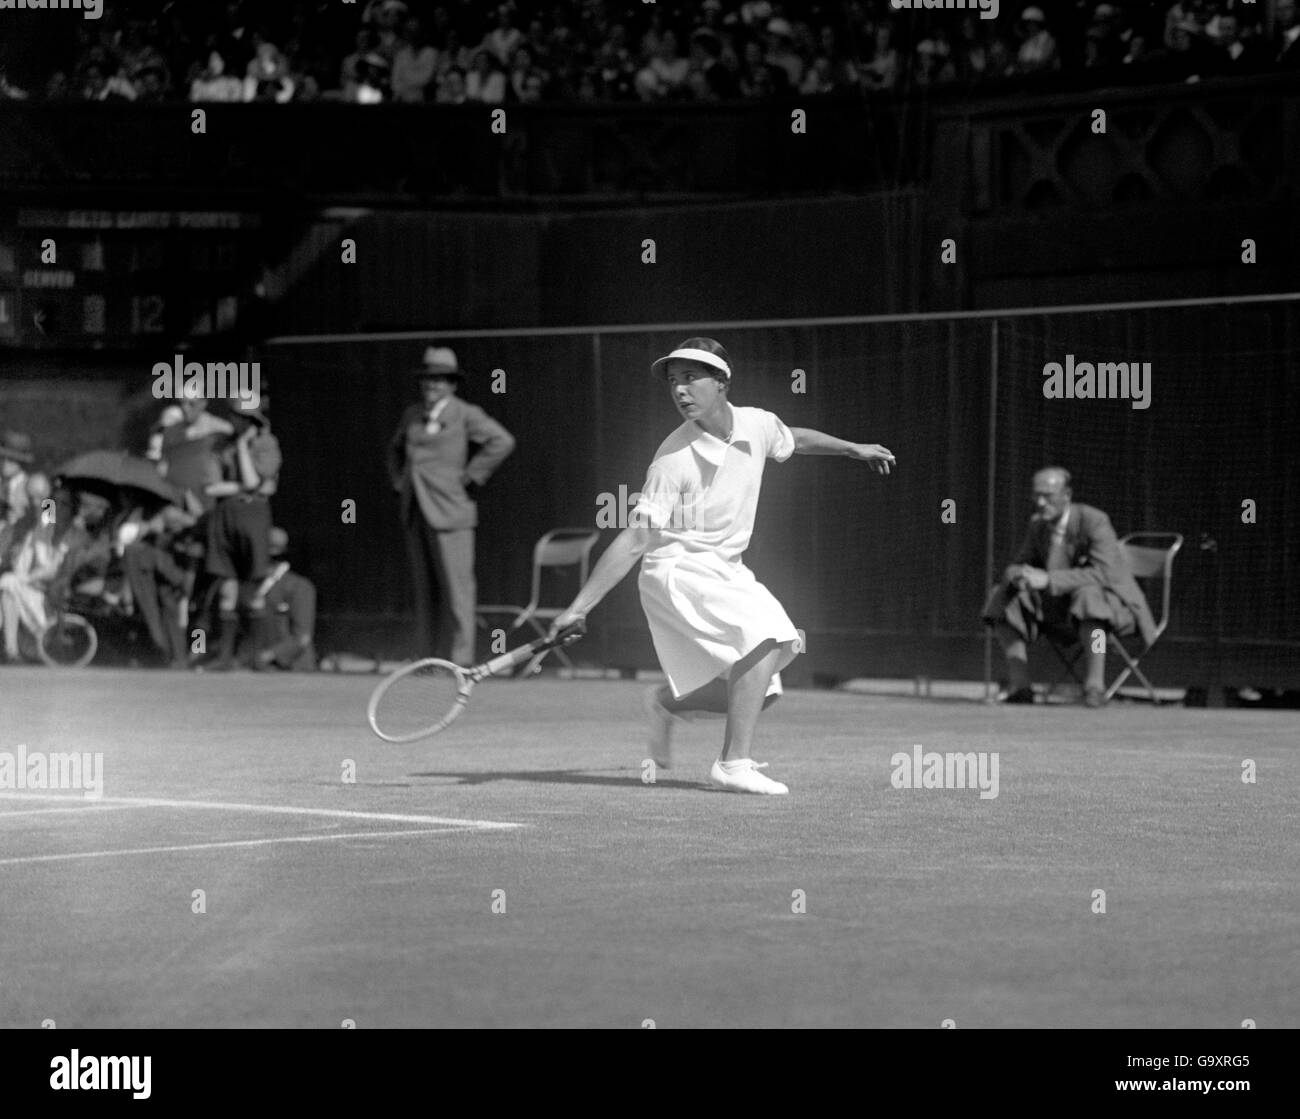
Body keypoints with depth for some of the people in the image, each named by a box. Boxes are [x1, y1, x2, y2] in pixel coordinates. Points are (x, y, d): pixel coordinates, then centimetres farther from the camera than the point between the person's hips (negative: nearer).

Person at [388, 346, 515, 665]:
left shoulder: (465, 414, -3)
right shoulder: (412, 414, 15)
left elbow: (502, 441, -13)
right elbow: (396, 447, 34)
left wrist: (470, 476, -12)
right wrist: (399, 479, 19)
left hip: (448, 512, -6)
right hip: (415, 512, 6)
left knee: (456, 585, -9)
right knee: (425, 588, 7)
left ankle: (459, 657, -10)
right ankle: (429, 655, 10)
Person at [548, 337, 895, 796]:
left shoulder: (756, 424, -4)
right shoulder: (675, 458, -19)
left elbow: (794, 439, 23)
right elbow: (633, 541, -19)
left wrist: (854, 448, 31)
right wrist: (579, 607, -24)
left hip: (727, 574, 7)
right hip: (679, 572, -7)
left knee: (756, 692, 4)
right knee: (765, 636, -28)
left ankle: (667, 702, 30)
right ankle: (735, 763, -26)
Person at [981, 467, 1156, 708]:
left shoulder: (1094, 521, -21)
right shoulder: (1038, 524, 1)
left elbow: (1103, 574, -32)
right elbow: (1018, 567, 5)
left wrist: (1048, 579, -40)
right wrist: (1016, 576, -22)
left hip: (1113, 606, -7)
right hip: (1064, 610, 7)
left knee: (1087, 595, -41)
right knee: (1002, 599, -7)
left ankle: (1095, 683, -37)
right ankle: (1019, 686, -14)